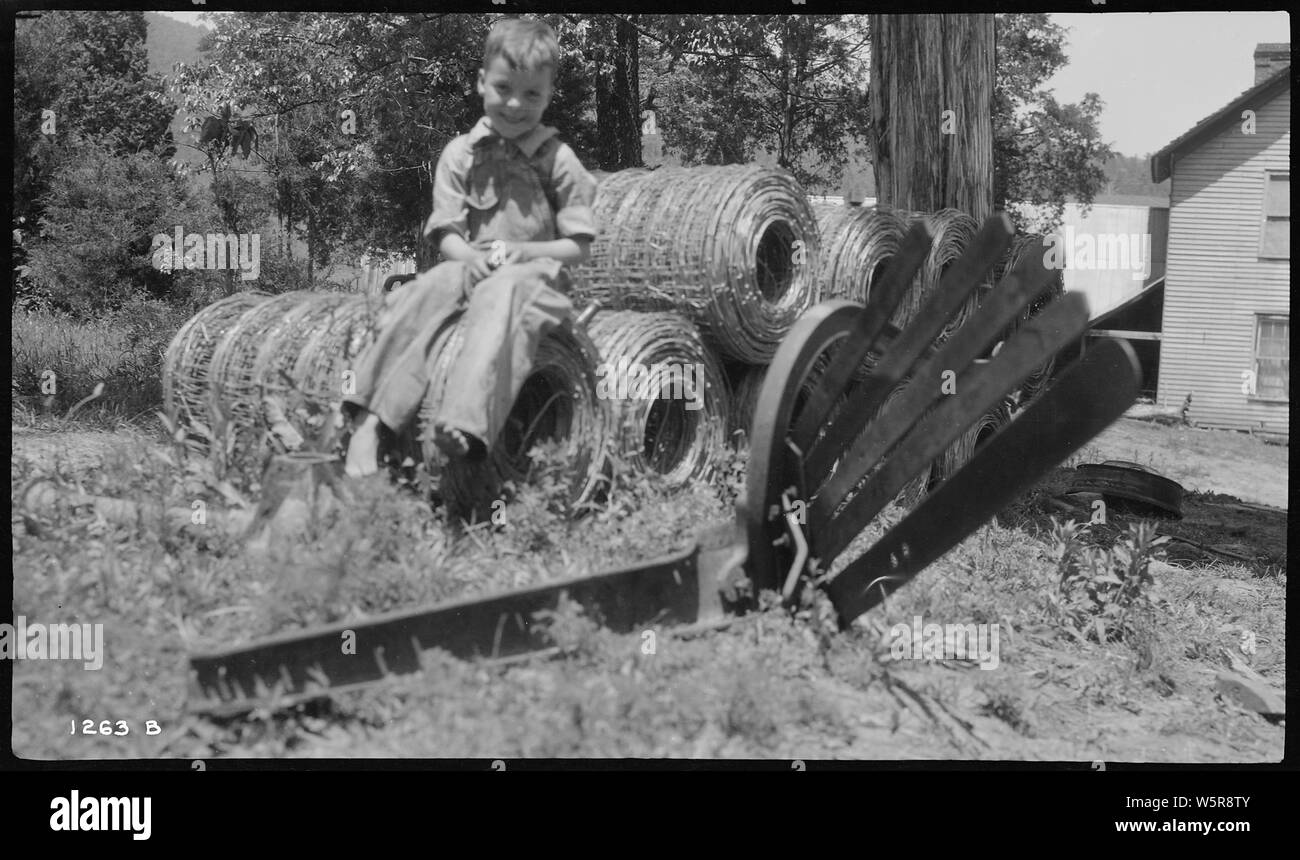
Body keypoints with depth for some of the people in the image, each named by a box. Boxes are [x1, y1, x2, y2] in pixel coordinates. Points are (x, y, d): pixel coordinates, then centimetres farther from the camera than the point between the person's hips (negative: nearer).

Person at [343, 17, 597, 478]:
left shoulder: (557, 159, 3)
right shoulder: (460, 153, 10)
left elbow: (578, 247, 2)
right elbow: (446, 236, 7)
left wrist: (526, 251, -16)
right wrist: (469, 256, -16)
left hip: (533, 272, -3)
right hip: (468, 266, 3)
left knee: (498, 298, -37)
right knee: (416, 296, -27)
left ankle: (465, 425, -57)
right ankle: (367, 422, -36)